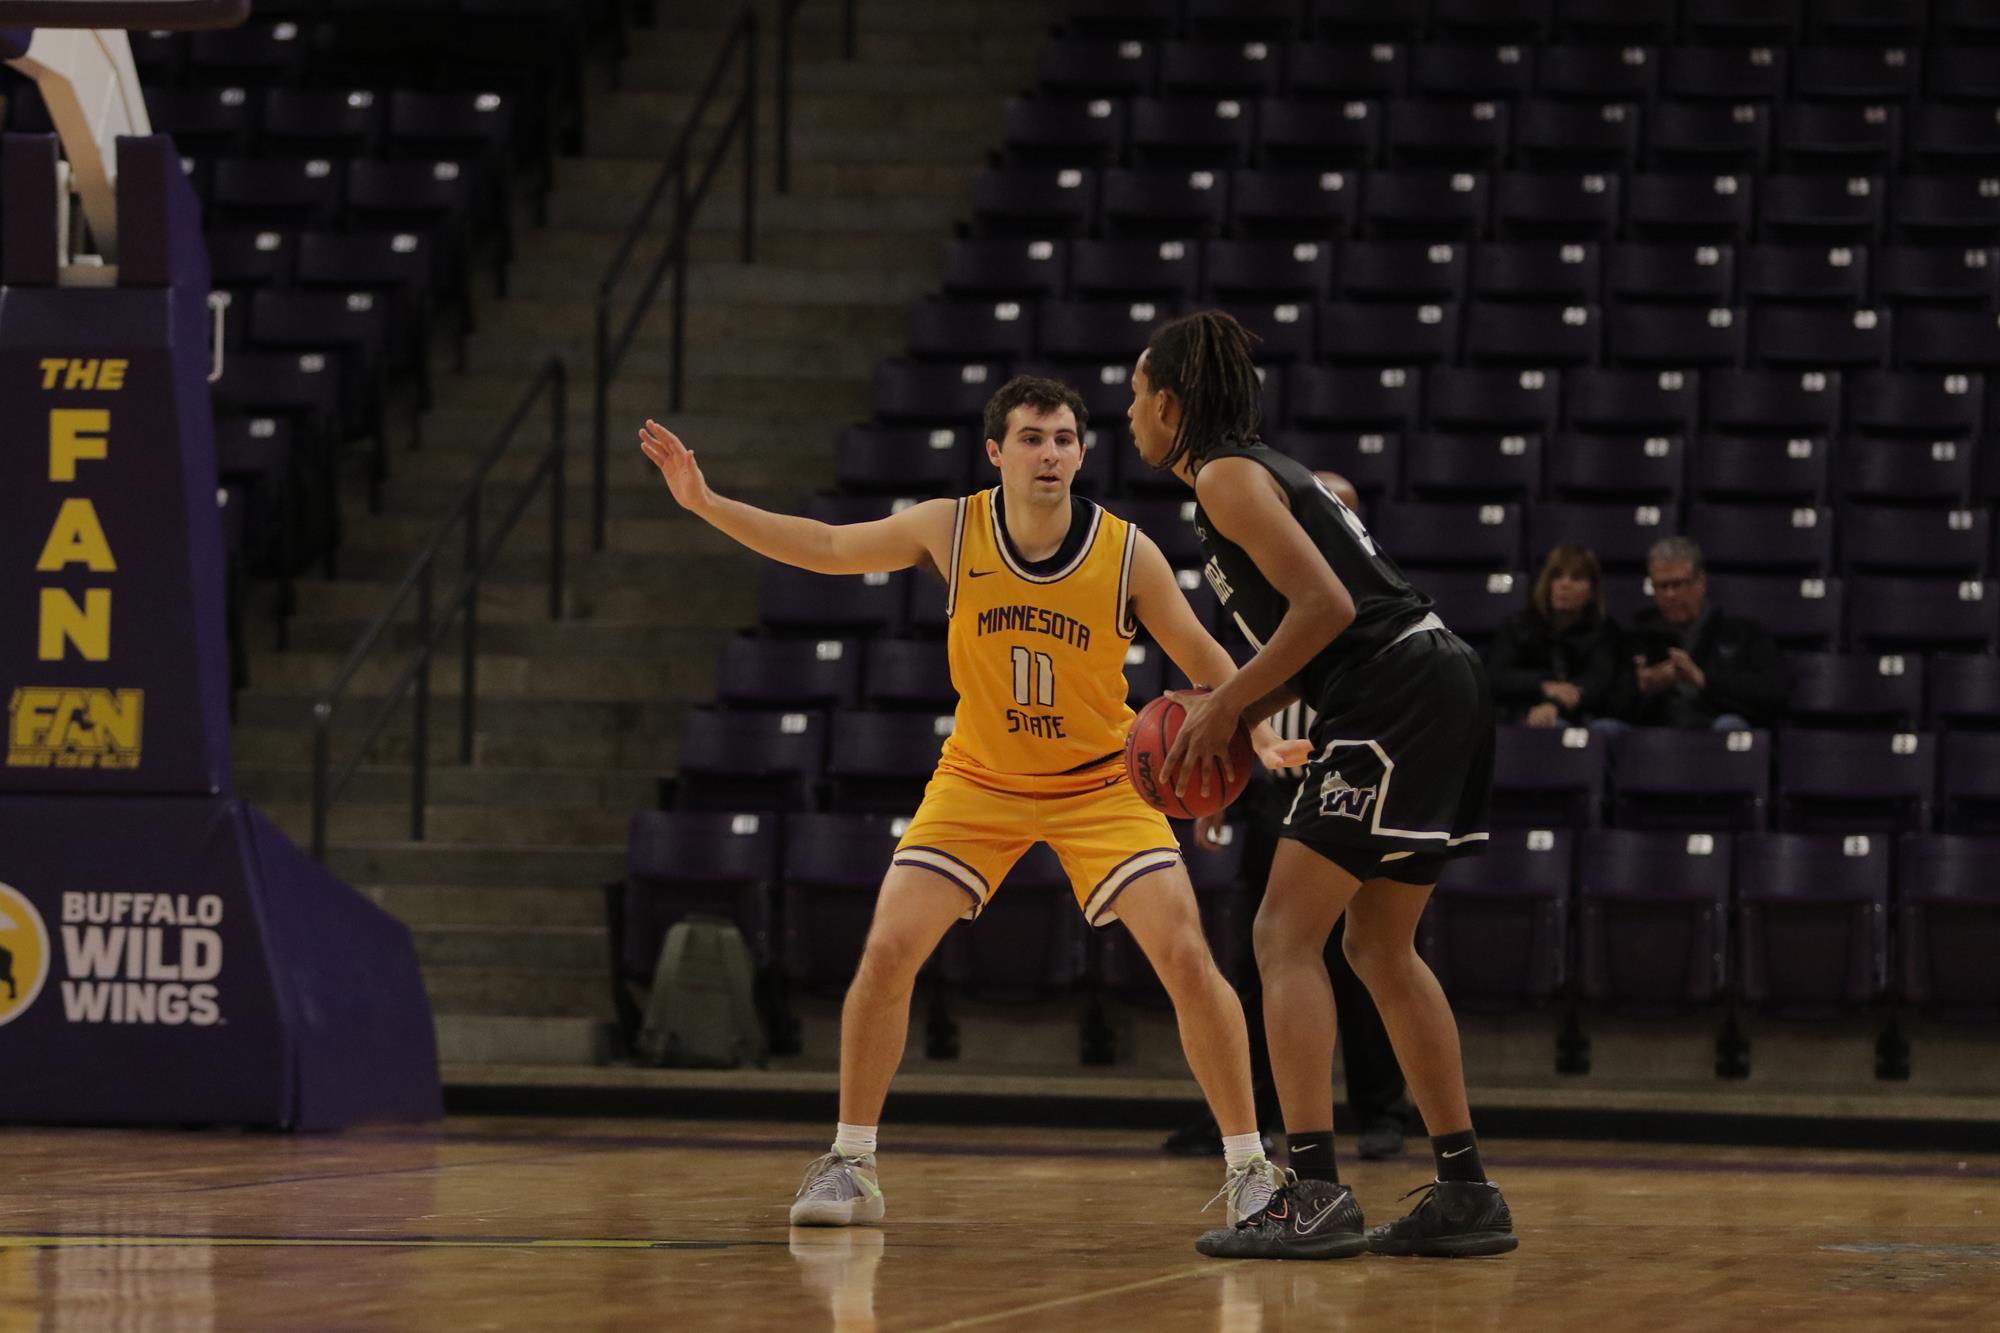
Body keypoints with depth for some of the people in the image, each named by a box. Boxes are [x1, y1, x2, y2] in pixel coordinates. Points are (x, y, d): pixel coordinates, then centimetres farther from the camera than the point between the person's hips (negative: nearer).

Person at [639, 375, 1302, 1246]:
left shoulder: (1128, 554, -17)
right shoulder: (951, 532, -14)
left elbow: (1201, 658, -6)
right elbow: (824, 548, -2)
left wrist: (1261, 736, -23)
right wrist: (706, 504, -9)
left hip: (1100, 782, -1)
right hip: (980, 781, 1)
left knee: (1187, 958, -15)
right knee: (887, 953, -11)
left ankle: (1248, 1167, -3)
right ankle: (851, 1164, 4)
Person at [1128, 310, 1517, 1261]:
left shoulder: (1226, 476, -7)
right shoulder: (1265, 470, 22)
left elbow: (1326, 607, -17)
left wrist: (1227, 704, -10)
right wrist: (1226, 716, 15)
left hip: (1397, 700, -10)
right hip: (1440, 687, 10)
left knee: (1285, 934, -7)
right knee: (1380, 945, 17)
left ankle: (1314, 1195, -15)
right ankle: (1466, 1194, 17)